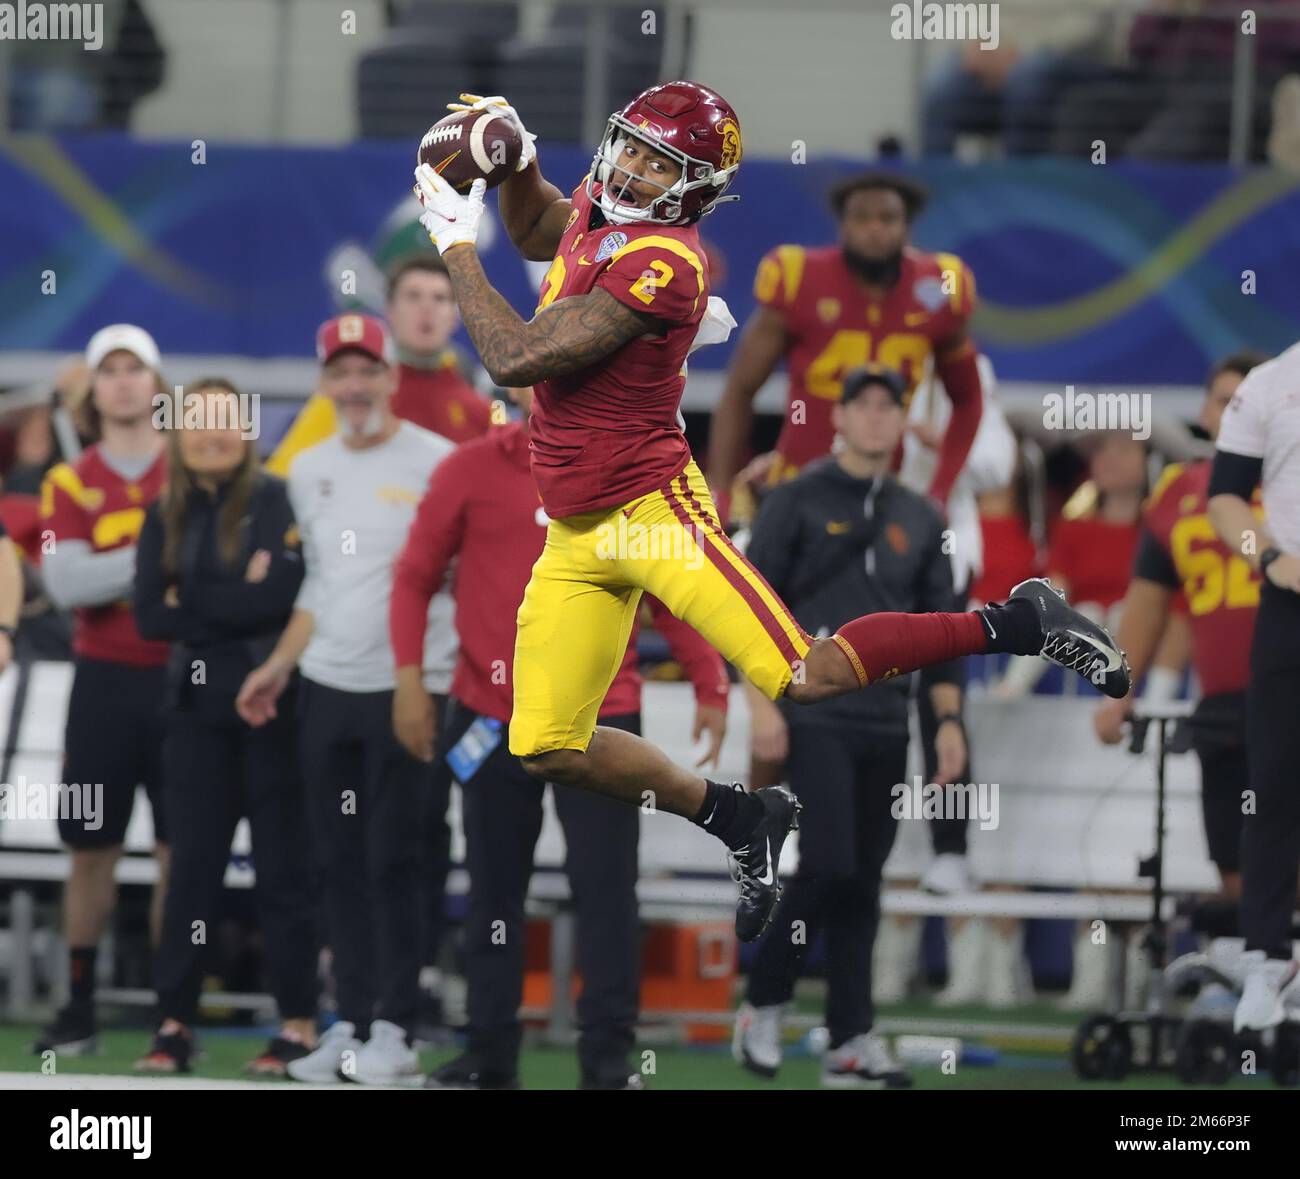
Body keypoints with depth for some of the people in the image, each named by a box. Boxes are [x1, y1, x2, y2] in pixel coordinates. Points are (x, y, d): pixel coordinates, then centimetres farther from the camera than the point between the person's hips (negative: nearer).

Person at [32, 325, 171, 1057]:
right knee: (91, 850, 4)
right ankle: (79, 1011, 11)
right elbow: (66, 582, -8)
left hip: (179, 678, -1)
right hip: (105, 680, 1)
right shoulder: (71, 483, 5)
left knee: (180, 850, -1)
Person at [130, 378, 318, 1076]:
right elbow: (149, 616, 0)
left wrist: (192, 605, -8)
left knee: (283, 864, -1)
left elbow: (282, 595, -16)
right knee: (193, 864, 4)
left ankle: (299, 1024, 2)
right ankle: (174, 1024, 6)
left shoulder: (276, 502, -4)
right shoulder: (164, 518, 11)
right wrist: (236, 603, -9)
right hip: (198, 707, 4)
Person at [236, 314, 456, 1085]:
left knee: (394, 859, -7)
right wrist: (279, 666, 18)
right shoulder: (310, 471, 14)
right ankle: (353, 1023, 14)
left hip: (406, 686, -6)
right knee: (340, 862, 8)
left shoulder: (435, 463, -7)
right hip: (326, 688, 6)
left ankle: (395, 1029, -3)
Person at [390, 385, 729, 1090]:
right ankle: (489, 1059, 16)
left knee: (607, 887, -7)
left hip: (601, 719, 0)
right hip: (492, 716, 1)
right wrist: (408, 676, -7)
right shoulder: (472, 471, 0)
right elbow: (416, 576, 3)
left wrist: (710, 688, 1)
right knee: (495, 890, 8)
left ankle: (609, 1059, -4)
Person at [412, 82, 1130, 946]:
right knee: (548, 748, 5)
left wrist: (456, 243, -12)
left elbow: (514, 359, -24)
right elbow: (533, 232, 33)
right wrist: (514, 158, 13)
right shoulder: (596, 214, 6)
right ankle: (745, 824, 21)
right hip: (575, 538, 9)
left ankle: (1013, 623, -1)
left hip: (649, 509, -9)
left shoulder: (662, 264, -22)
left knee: (806, 677, -18)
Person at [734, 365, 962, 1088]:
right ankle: (765, 1006, 1)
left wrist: (949, 717, 7)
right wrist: (762, 700, -12)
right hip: (812, 716, -4)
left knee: (864, 880, 3)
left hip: (886, 724, 5)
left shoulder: (920, 520, 15)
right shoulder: (797, 502, 2)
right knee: (826, 865, -15)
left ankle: (852, 1041, 5)